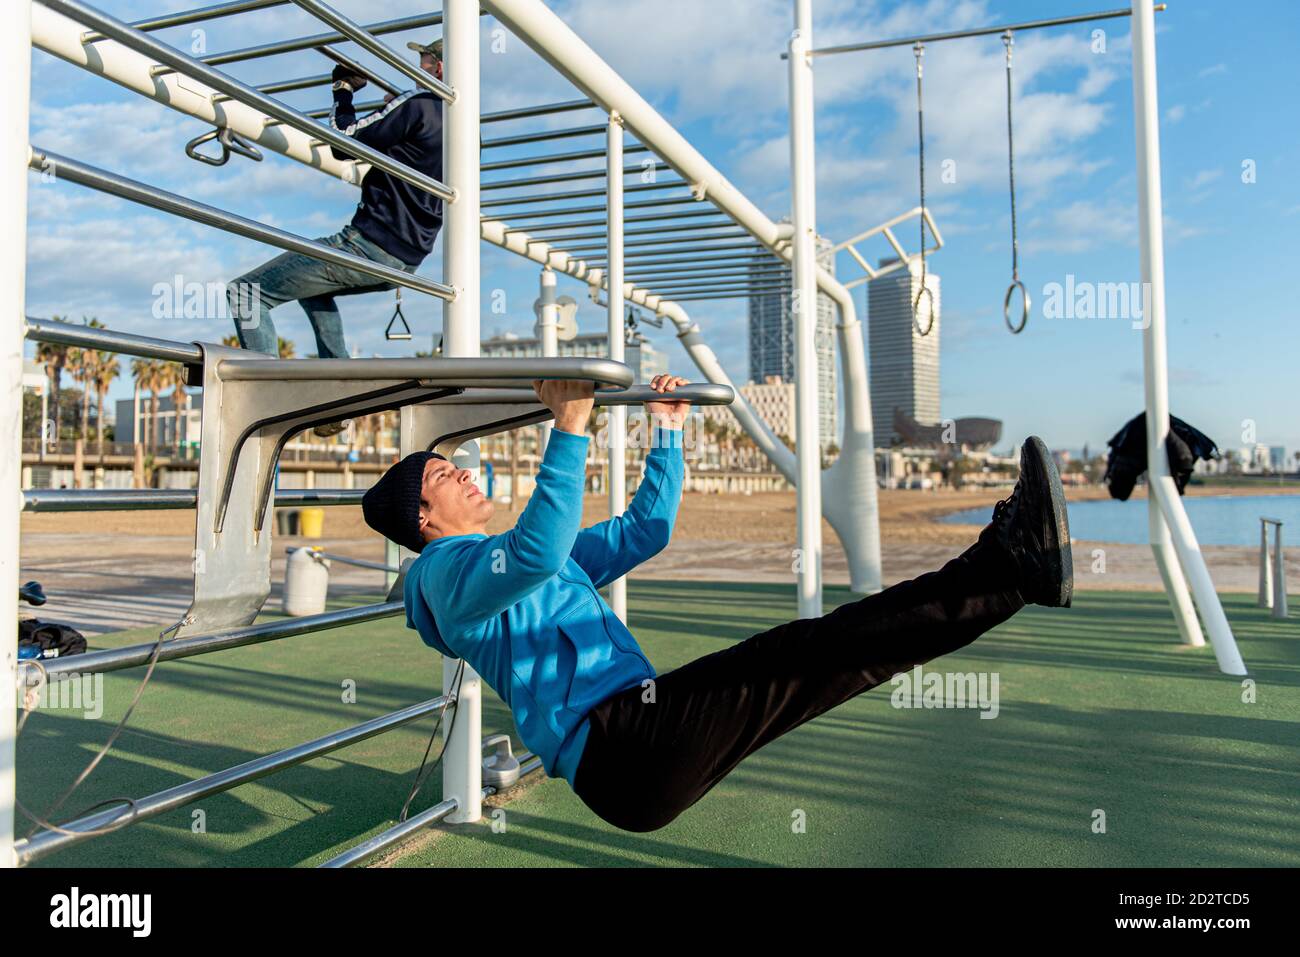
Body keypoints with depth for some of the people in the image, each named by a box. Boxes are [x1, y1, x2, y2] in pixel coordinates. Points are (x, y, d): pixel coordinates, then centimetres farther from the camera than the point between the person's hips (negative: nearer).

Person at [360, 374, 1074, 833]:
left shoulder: (516, 559, 28)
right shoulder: (446, 571, 0)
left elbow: (645, 529, 29)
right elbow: (539, 551, -25)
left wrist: (667, 428, 27)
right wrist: (569, 427, -28)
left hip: (641, 731, 9)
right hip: (613, 749, -9)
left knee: (812, 657, -5)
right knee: (803, 656, -20)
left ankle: (1010, 563, -7)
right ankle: (1013, 570, -21)